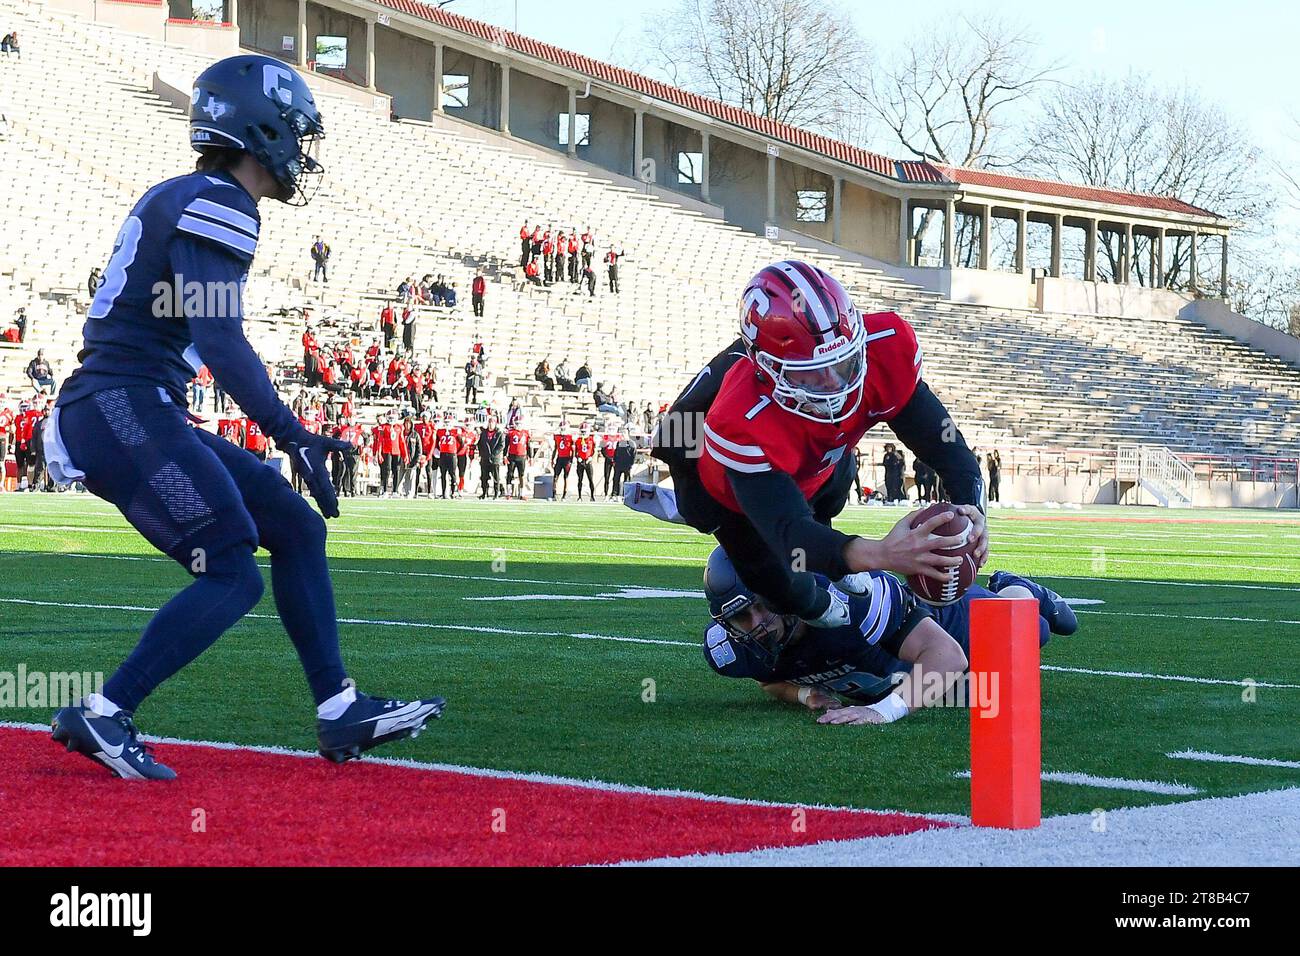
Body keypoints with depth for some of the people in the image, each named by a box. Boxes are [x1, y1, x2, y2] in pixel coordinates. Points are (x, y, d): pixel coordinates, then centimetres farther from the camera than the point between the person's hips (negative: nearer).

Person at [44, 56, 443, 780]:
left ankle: (342, 716, 10)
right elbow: (220, 340, -21)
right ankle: (103, 717, -8)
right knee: (234, 578, -11)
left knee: (297, 530, 9)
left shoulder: (181, 200, 20)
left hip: (141, 420, 10)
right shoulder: (217, 204, -11)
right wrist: (293, 437, -20)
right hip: (124, 412, -10)